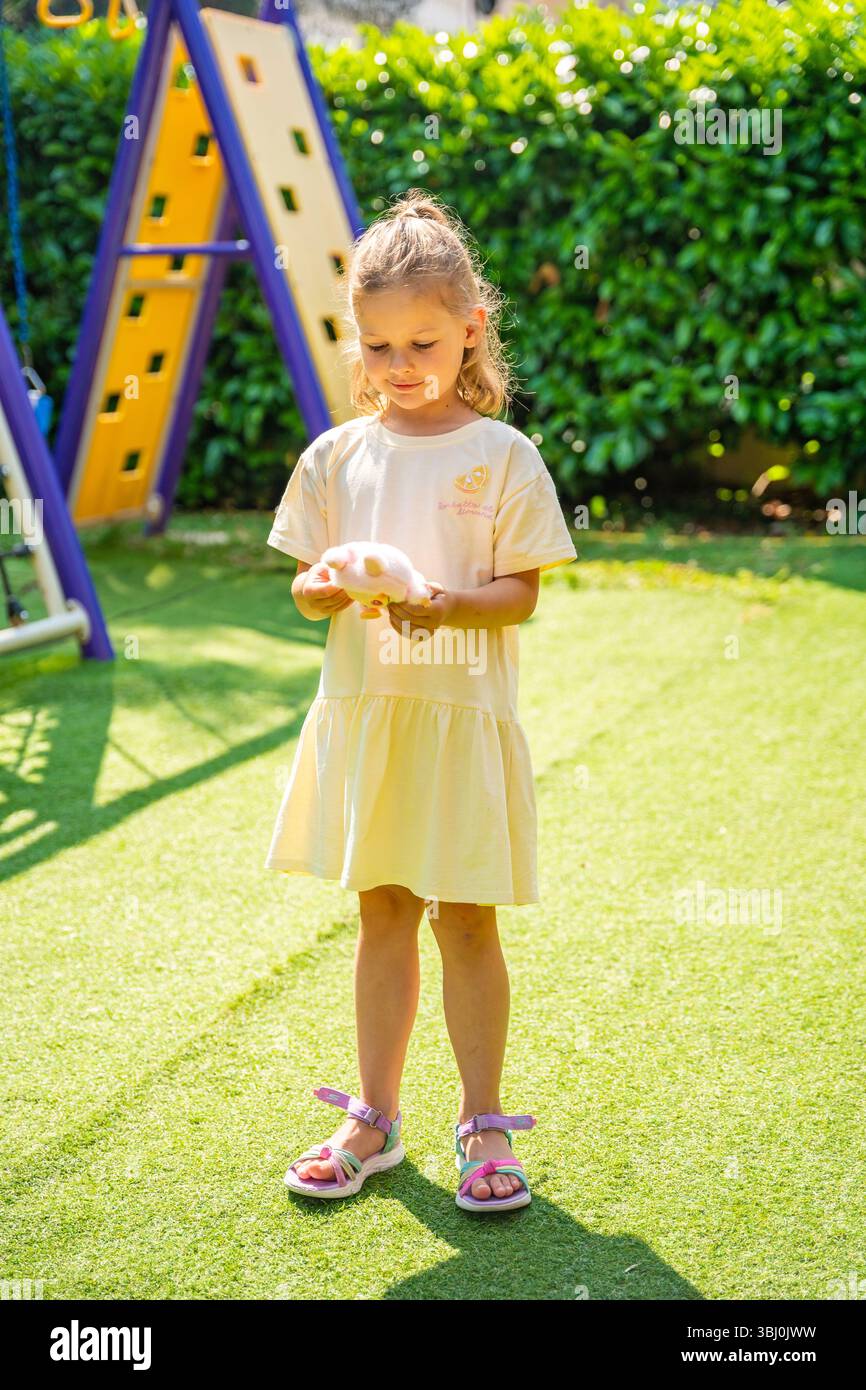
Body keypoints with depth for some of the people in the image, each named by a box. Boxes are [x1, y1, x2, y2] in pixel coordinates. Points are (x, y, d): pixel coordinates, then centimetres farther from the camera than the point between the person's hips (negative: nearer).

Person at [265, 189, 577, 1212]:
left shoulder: (502, 456, -4)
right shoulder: (335, 457, 5)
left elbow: (521, 593, -6)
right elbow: (303, 588, 7)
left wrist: (445, 602, -24)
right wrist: (325, 587, -15)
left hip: (463, 713, -3)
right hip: (362, 708, 3)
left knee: (465, 922, 3)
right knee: (381, 913, 12)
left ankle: (483, 1126, 16)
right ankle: (374, 1118, 23)